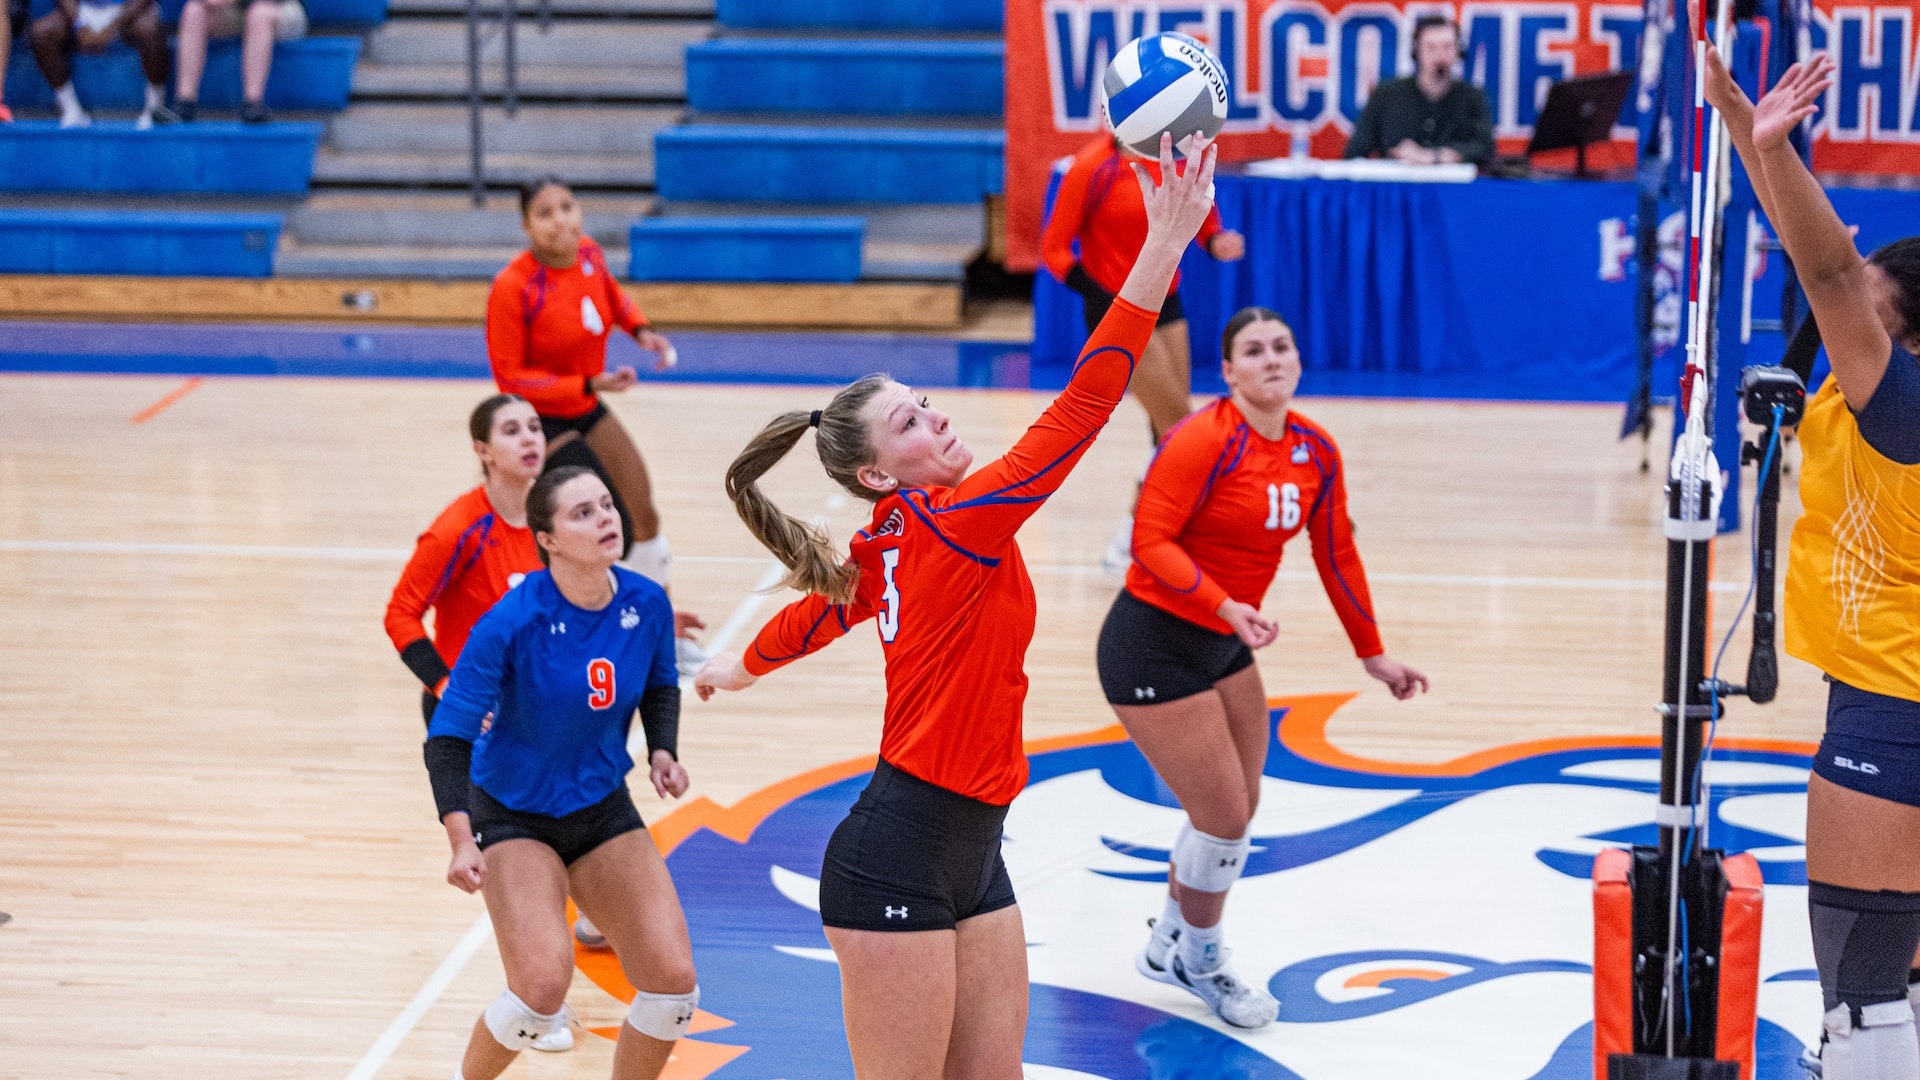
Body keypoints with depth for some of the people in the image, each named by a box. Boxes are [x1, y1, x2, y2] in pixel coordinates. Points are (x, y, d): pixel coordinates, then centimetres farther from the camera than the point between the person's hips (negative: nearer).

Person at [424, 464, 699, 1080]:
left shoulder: (646, 604, -10)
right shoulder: (511, 623, -24)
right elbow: (447, 737, -22)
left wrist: (662, 751, -7)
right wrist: (461, 840, -35)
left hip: (604, 809, 5)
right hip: (513, 815, -5)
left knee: (673, 982, -7)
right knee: (543, 985, -23)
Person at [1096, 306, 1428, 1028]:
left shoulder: (1317, 453, 1)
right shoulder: (1205, 440, -22)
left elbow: (1336, 555, 12)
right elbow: (1151, 541, -26)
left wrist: (1372, 654, 17)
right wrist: (1227, 605, -37)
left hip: (1224, 644, 8)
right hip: (1153, 648, -8)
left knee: (1236, 810, 16)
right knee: (1224, 817, -4)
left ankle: (1168, 943, 39)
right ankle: (1198, 962, 22)